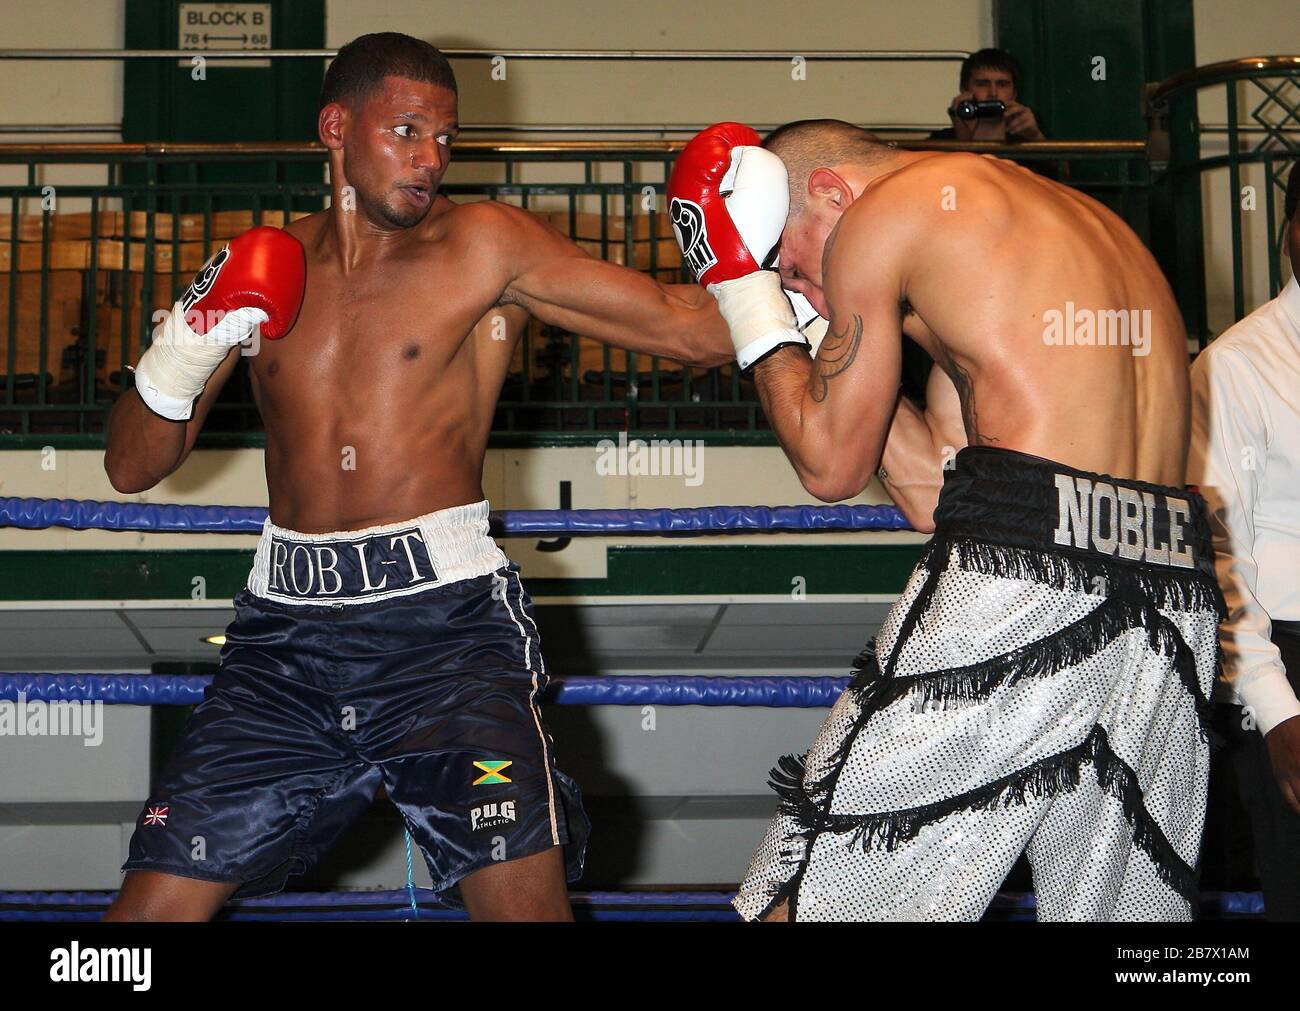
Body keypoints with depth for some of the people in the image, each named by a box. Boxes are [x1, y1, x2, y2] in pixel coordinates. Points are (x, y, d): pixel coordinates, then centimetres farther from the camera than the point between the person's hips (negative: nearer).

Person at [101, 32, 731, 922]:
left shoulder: (486, 247, 2)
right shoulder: (266, 269, 11)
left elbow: (688, 329, -2)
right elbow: (133, 468, 12)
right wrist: (187, 347, -5)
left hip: (446, 619, -3)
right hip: (288, 626, 3)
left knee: (523, 900, -15)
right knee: (152, 905, 3)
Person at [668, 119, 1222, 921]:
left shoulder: (883, 210, 4)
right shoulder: (1082, 215, 28)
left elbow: (831, 466, 7)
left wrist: (754, 311, 19)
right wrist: (823, 328, 30)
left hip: (1024, 575, -8)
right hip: (1172, 593, 8)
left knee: (806, 904, 1)